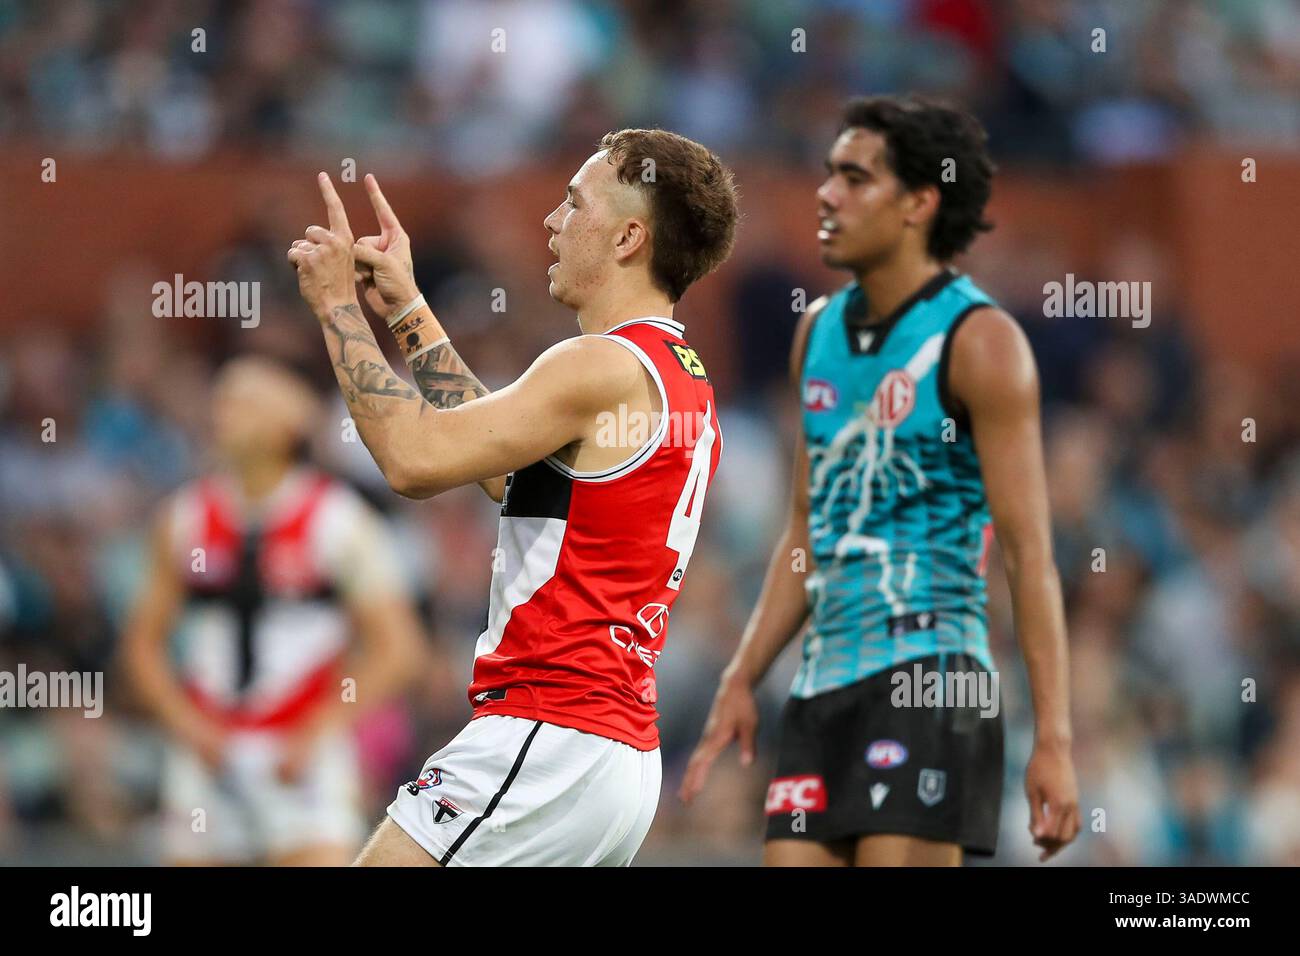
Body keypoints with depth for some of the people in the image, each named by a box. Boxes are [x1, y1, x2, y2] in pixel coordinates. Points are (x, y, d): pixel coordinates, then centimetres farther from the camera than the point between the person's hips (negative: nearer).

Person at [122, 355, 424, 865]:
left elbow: (395, 647, -3)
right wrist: (188, 724, -4)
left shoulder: (337, 518, -3)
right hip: (206, 756, 3)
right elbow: (143, 643, 12)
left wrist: (317, 733, -11)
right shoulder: (184, 518, 7)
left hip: (305, 755, -3)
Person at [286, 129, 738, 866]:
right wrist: (406, 309, 28)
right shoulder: (687, 384, 17)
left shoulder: (604, 368, -13)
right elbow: (500, 464, 26)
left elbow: (415, 458, -16)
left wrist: (339, 306, -4)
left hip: (548, 741, -10)